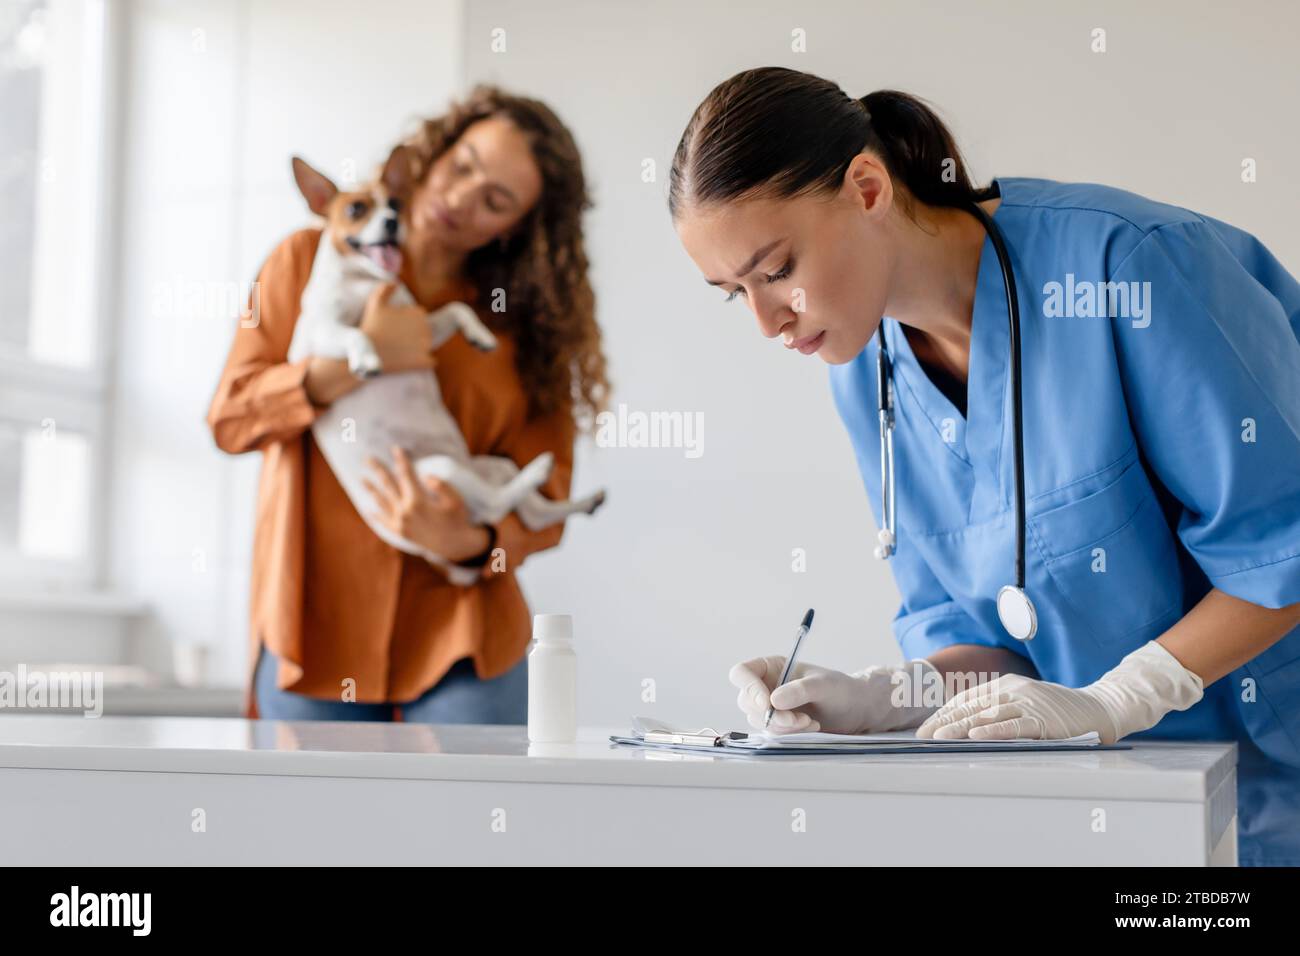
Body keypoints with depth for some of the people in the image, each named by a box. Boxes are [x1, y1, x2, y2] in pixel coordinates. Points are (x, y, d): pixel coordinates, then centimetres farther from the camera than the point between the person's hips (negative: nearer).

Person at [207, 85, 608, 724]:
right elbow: (230, 416, 0)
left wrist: (470, 543, -20)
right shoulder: (310, 259, 7)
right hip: (315, 625, 0)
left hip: (459, 637, 0)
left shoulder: (528, 326, 7)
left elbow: (545, 493, 1)